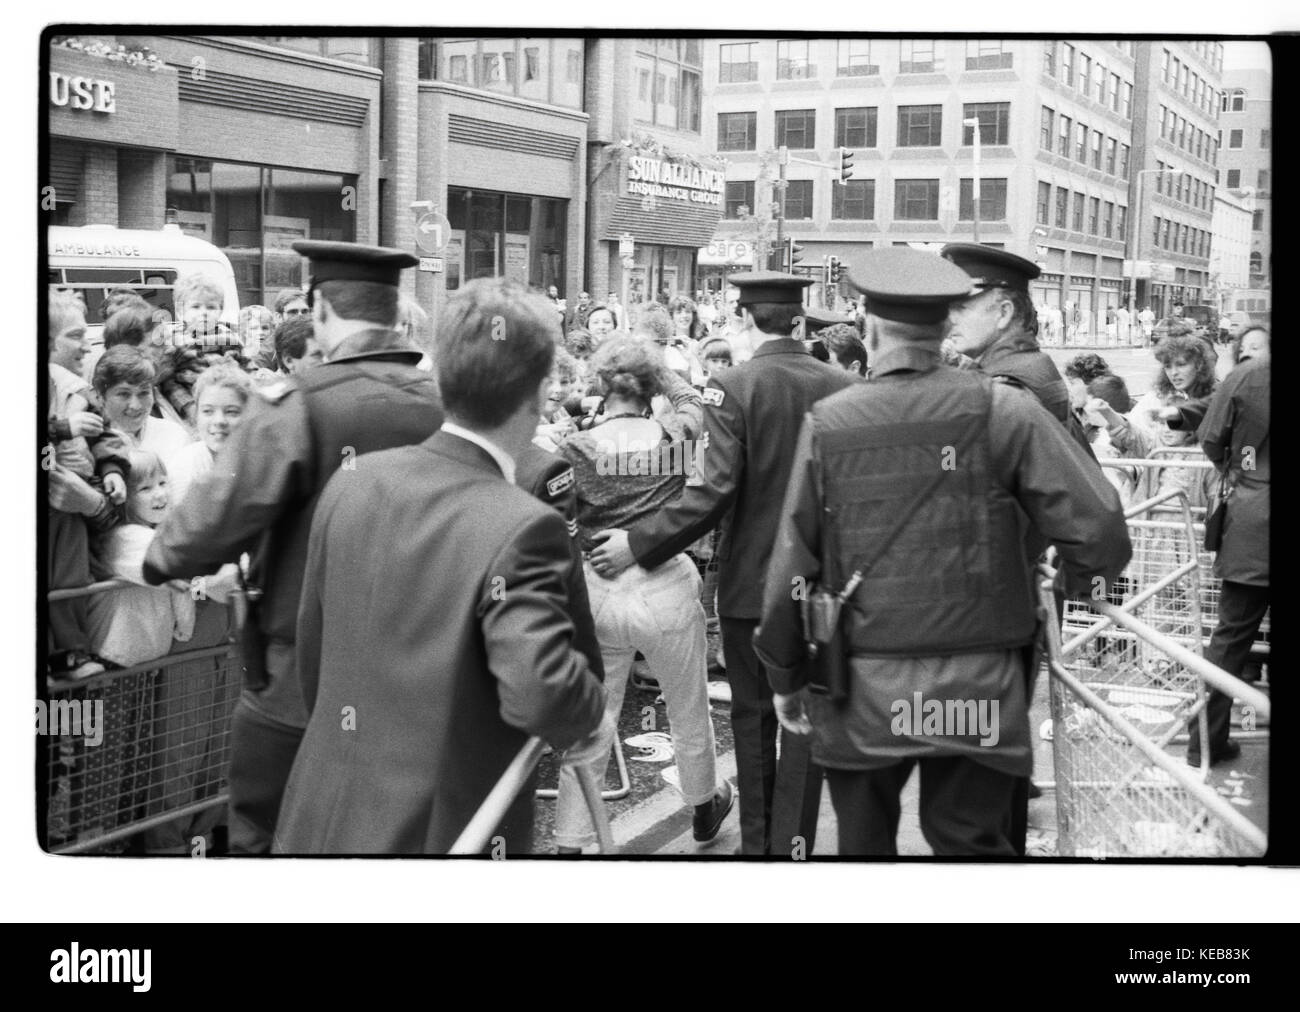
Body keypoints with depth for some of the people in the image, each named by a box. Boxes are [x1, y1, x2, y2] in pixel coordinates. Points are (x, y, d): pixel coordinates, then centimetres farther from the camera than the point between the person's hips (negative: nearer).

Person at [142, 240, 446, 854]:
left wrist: (160, 558, 5)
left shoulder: (296, 407, -18)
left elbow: (217, 519, -14)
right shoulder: (442, 408, -6)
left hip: (299, 683, -5)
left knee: (263, 837, 10)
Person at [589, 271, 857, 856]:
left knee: (753, 713, 13)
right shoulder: (842, 387, -5)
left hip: (751, 581, -2)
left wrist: (637, 544, -14)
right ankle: (792, 844, 10)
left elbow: (714, 492, -20)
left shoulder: (731, 389, -14)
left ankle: (757, 843, 21)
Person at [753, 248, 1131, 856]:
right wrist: (1074, 578, 11)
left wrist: (784, 678, 12)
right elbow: (1102, 535, -11)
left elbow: (791, 570, -1)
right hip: (979, 689, 0)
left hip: (863, 691, 1)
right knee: (972, 844, 10)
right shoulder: (1002, 411, -6)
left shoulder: (828, 424, -4)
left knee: (863, 844, 16)